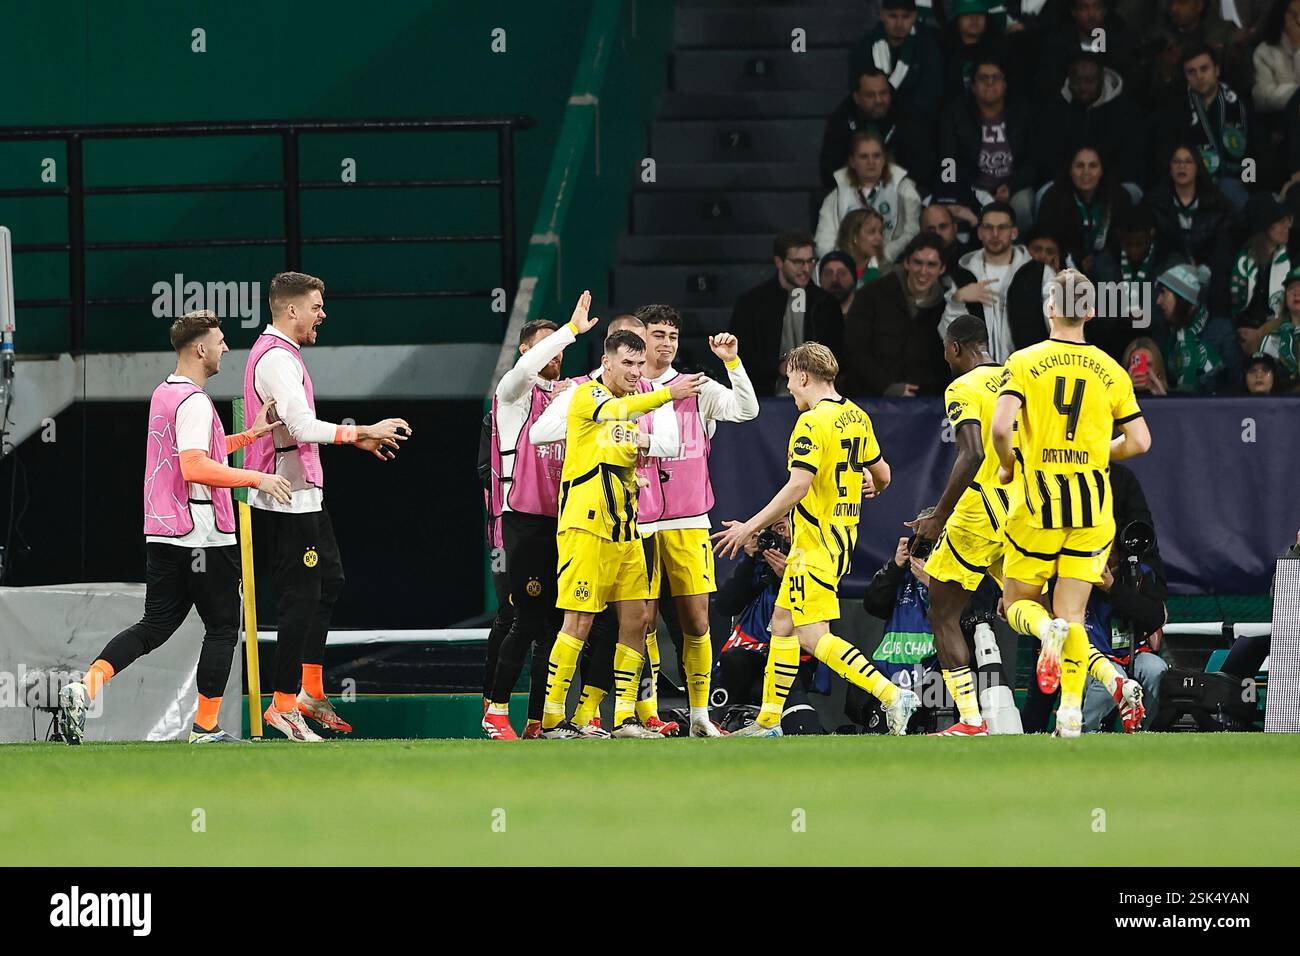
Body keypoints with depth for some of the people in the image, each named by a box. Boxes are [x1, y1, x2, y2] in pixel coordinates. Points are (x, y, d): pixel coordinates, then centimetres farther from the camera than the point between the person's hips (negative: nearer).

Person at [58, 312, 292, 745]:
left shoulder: (163, 395, 15)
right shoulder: (193, 402, -15)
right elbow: (195, 468, -26)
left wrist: (250, 434, 23)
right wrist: (257, 479, -22)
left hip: (162, 532, 9)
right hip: (203, 535, -9)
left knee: (155, 626, 8)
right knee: (222, 627, 4)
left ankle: (85, 688, -10)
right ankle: (206, 726, 5)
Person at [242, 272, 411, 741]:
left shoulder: (279, 354, 17)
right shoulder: (276, 359, -17)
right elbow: (303, 428, -27)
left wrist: (357, 439, 19)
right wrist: (363, 432, -22)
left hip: (305, 495, 11)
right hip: (288, 499, -11)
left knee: (329, 582, 19)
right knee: (302, 598, -9)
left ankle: (310, 690, 24)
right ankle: (283, 704, -6)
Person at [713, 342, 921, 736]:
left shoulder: (812, 422, -17)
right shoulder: (857, 417, 9)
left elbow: (798, 486, -25)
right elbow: (881, 474, 17)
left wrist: (750, 526, -20)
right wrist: (873, 488, 42)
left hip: (815, 539, -10)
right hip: (843, 537, 10)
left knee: (814, 637, -11)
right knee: (783, 623, 17)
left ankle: (892, 695, -21)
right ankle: (769, 720, 22)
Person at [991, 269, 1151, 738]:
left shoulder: (1025, 363, -4)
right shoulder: (1111, 371, 4)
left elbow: (1001, 426, -17)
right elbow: (1139, 440, 4)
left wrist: (1007, 466, 3)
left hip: (1038, 504, -2)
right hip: (1093, 506, 2)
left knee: (1018, 604, 11)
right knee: (1073, 616, 6)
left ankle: (1047, 629, -23)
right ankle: (1071, 714, -6)